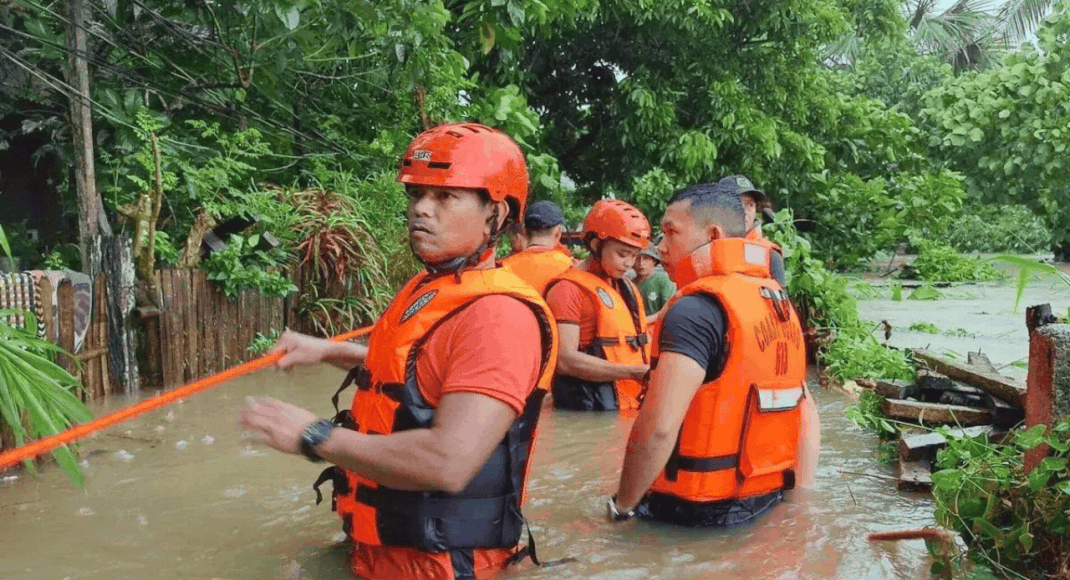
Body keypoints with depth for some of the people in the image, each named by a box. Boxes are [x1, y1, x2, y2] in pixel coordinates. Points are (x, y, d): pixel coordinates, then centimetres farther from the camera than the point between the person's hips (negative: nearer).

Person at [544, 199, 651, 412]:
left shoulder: (628, 288, 17)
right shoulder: (569, 289, -10)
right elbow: (564, 360, -19)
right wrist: (634, 371, -21)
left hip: (633, 405, 7)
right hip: (589, 408, -7)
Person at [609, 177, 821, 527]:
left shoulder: (697, 308, -18)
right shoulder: (780, 305, 8)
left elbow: (657, 428, -27)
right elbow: (807, 415, 12)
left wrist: (624, 506, -14)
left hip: (700, 511, -8)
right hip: (767, 504, 8)